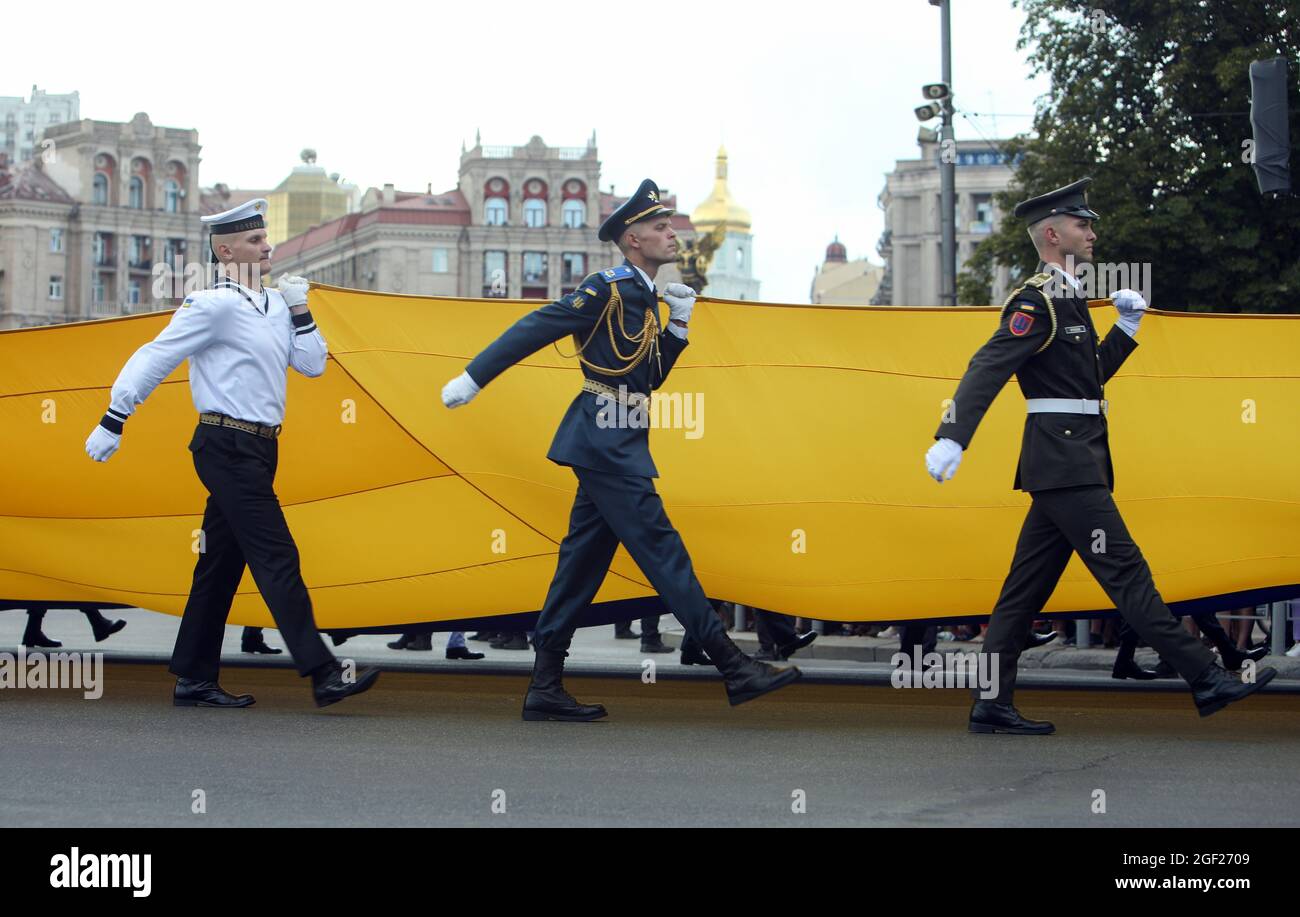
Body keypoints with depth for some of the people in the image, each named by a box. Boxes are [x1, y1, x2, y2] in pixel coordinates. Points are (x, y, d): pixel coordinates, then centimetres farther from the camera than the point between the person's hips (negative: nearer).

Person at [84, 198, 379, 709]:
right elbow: (152, 359, -9)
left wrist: (299, 308, 4)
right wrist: (113, 423, -8)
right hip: (229, 448, -9)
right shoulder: (214, 305, -11)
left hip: (256, 447, 9)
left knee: (222, 563, 11)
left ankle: (194, 680, 17)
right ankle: (323, 675, -13)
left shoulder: (274, 305, 14)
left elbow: (312, 364, 13)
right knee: (277, 558, -11)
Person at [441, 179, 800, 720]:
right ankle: (734, 669, -9)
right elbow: (534, 329, -12)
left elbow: (650, 377, 19)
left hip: (617, 446, 10)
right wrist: (473, 378, -13)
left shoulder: (642, 298, 17)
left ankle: (545, 689, 9)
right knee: (661, 550, -9)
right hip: (605, 442, -10)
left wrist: (679, 324, 8)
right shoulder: (609, 289, -10)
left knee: (583, 562, 7)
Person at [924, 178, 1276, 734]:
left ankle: (991, 705, 8)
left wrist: (1127, 327, 15)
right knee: (1123, 568, -8)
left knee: (1029, 583, 7)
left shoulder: (1067, 300, 20)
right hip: (1065, 458, -10)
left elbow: (1092, 374, 27)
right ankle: (1206, 681, -8)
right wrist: (952, 438, -30)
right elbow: (987, 368, -20)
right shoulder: (1036, 301, -11)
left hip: (1072, 457, 10)